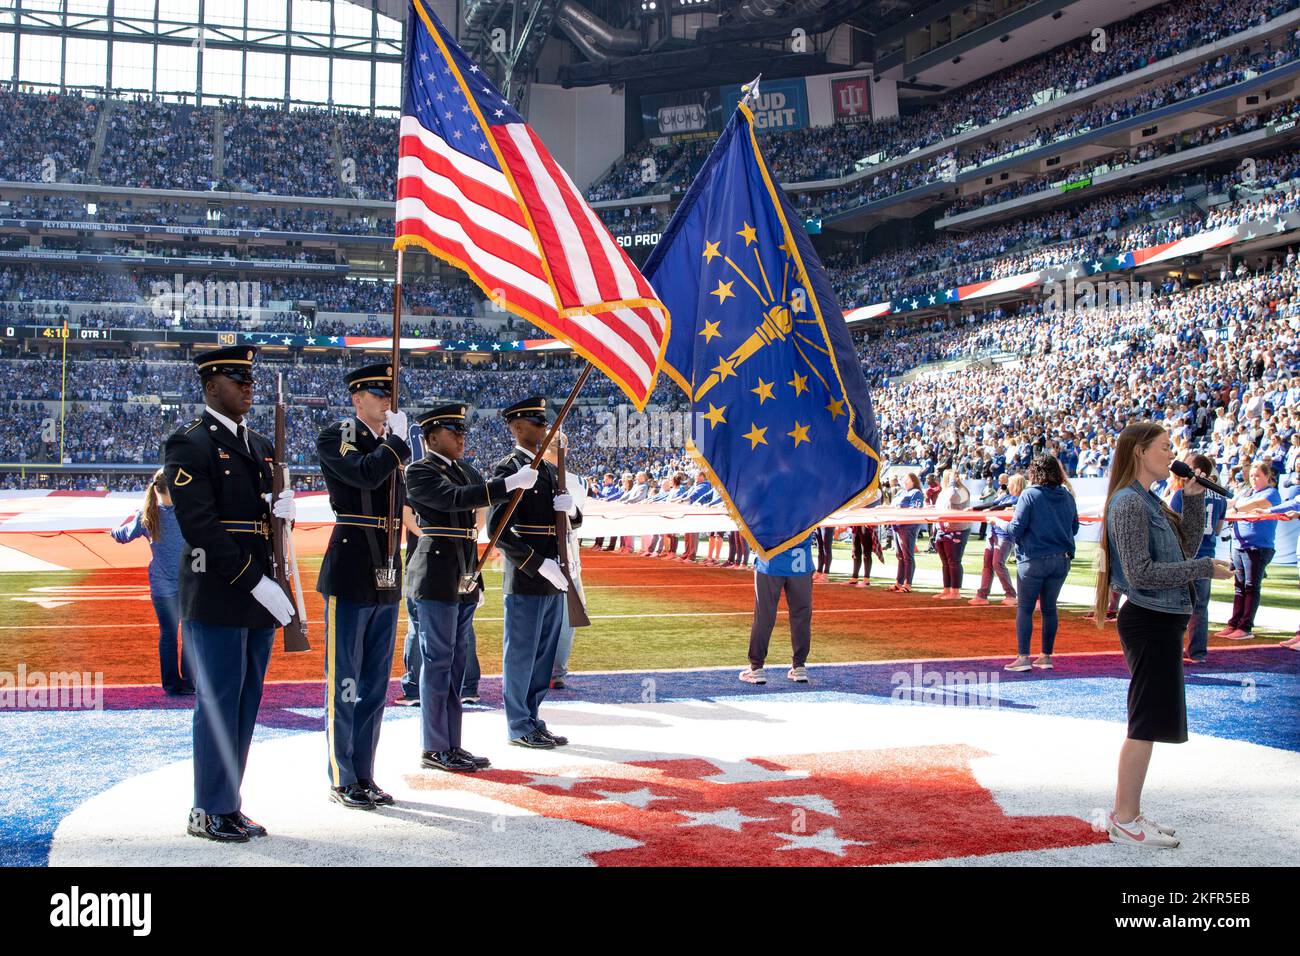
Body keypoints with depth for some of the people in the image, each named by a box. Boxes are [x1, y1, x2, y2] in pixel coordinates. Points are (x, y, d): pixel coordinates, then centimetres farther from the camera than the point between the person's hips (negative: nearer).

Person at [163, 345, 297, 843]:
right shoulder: (189, 444, -7)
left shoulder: (261, 446, 18)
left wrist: (283, 508, -1)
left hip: (259, 594, 7)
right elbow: (200, 526, -15)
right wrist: (256, 583, -18)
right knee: (218, 702, -2)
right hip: (217, 596, -7)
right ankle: (210, 811, 8)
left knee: (245, 703, 10)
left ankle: (229, 804, 18)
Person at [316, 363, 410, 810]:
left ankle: (364, 775, 20)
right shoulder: (335, 437, -5)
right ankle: (342, 780, 7)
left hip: (386, 573, 7)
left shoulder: (390, 443, 16)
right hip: (350, 571, -7)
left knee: (376, 682, 11)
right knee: (345, 681, -1)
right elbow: (366, 474, -24)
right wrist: (395, 441, -11)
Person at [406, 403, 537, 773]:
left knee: (455, 664, 11)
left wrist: (476, 581, 21)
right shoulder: (419, 472, -8)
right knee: (438, 663, -3)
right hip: (437, 581, -8)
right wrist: (511, 483, -30)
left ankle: (452, 745, 18)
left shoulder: (466, 471, 17)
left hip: (463, 582, 8)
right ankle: (434, 749, 4)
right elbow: (454, 498, -26)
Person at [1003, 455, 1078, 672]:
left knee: (1024, 608, 2)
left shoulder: (1030, 495, -12)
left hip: (1034, 559, -5)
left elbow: (1016, 529, -13)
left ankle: (1023, 657, -3)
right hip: (1062, 559, 5)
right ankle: (1046, 656, 18)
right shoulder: (1067, 496, 3)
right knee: (1049, 607, 13)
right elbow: (1074, 528, 12)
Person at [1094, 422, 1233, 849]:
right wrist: (1205, 568, -17)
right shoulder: (1129, 502, -16)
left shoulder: (1148, 501, 15)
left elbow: (1187, 546, 17)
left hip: (1160, 621, 10)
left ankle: (1127, 814, 23)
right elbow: (1142, 573, -22)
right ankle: (1124, 821, 4)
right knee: (1147, 723, -4)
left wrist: (1193, 498, 8)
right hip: (1151, 622, -10)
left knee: (1150, 723, 15)